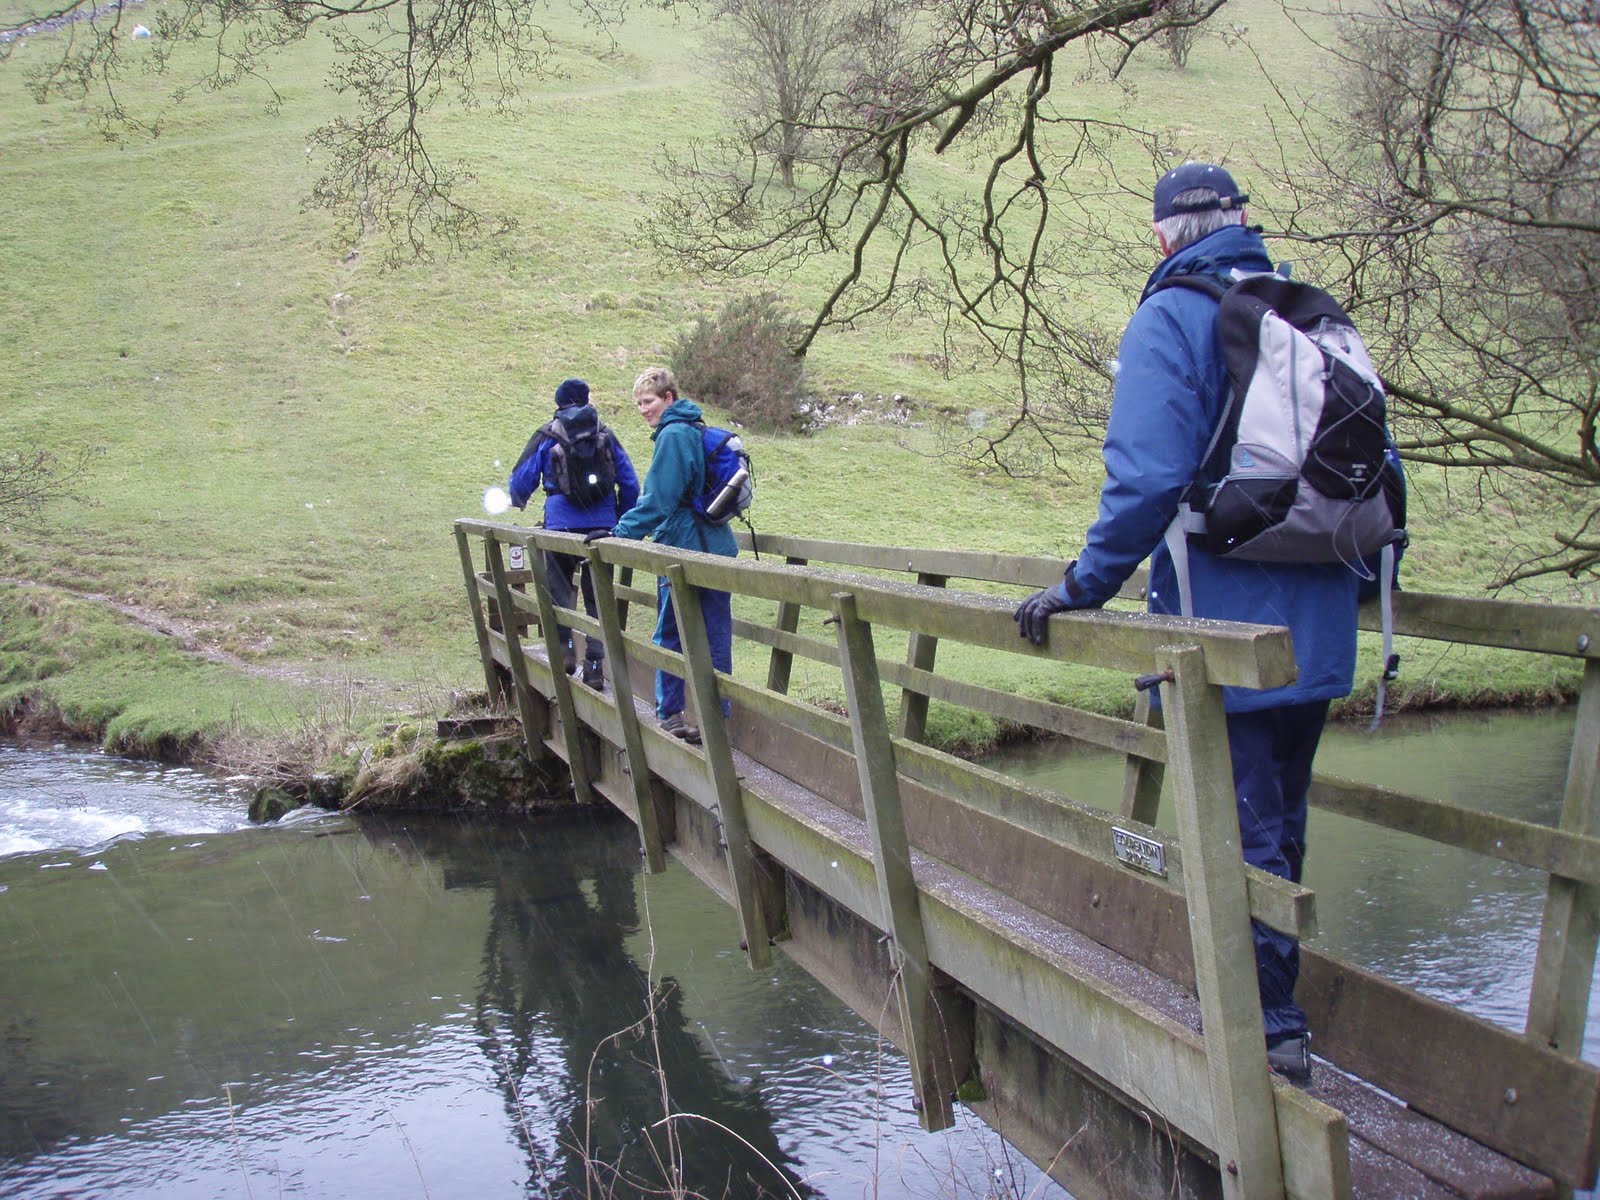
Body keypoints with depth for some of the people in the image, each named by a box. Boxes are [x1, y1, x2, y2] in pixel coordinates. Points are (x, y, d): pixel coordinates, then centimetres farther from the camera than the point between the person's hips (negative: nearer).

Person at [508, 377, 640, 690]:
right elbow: (630, 483, 9)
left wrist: (518, 502, 29)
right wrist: (622, 520, 21)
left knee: (558, 588, 14)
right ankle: (595, 666, 3)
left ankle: (565, 647, -1)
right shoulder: (606, 435, 10)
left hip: (561, 524, -2)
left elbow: (521, 480, 7)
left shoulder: (546, 436, 4)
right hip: (602, 527, 2)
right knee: (598, 597, 7)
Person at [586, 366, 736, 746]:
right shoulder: (699, 431, 15)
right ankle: (717, 717, 11)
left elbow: (657, 501, -19)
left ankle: (670, 714, 7)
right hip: (717, 547, 8)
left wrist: (618, 533, -15)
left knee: (670, 636, 3)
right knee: (716, 635, 8)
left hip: (682, 549, -8)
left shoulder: (673, 435, -14)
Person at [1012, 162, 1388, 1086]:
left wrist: (1087, 584, -10)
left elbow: (1147, 477, -20)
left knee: (1243, 831, 1)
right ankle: (1267, 1002, 32)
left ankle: (1272, 1032, 6)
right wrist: (1362, 575, 29)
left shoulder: (1171, 319, -9)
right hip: (1321, 623, 7)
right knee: (1279, 822, 19)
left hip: (1229, 623, -7)